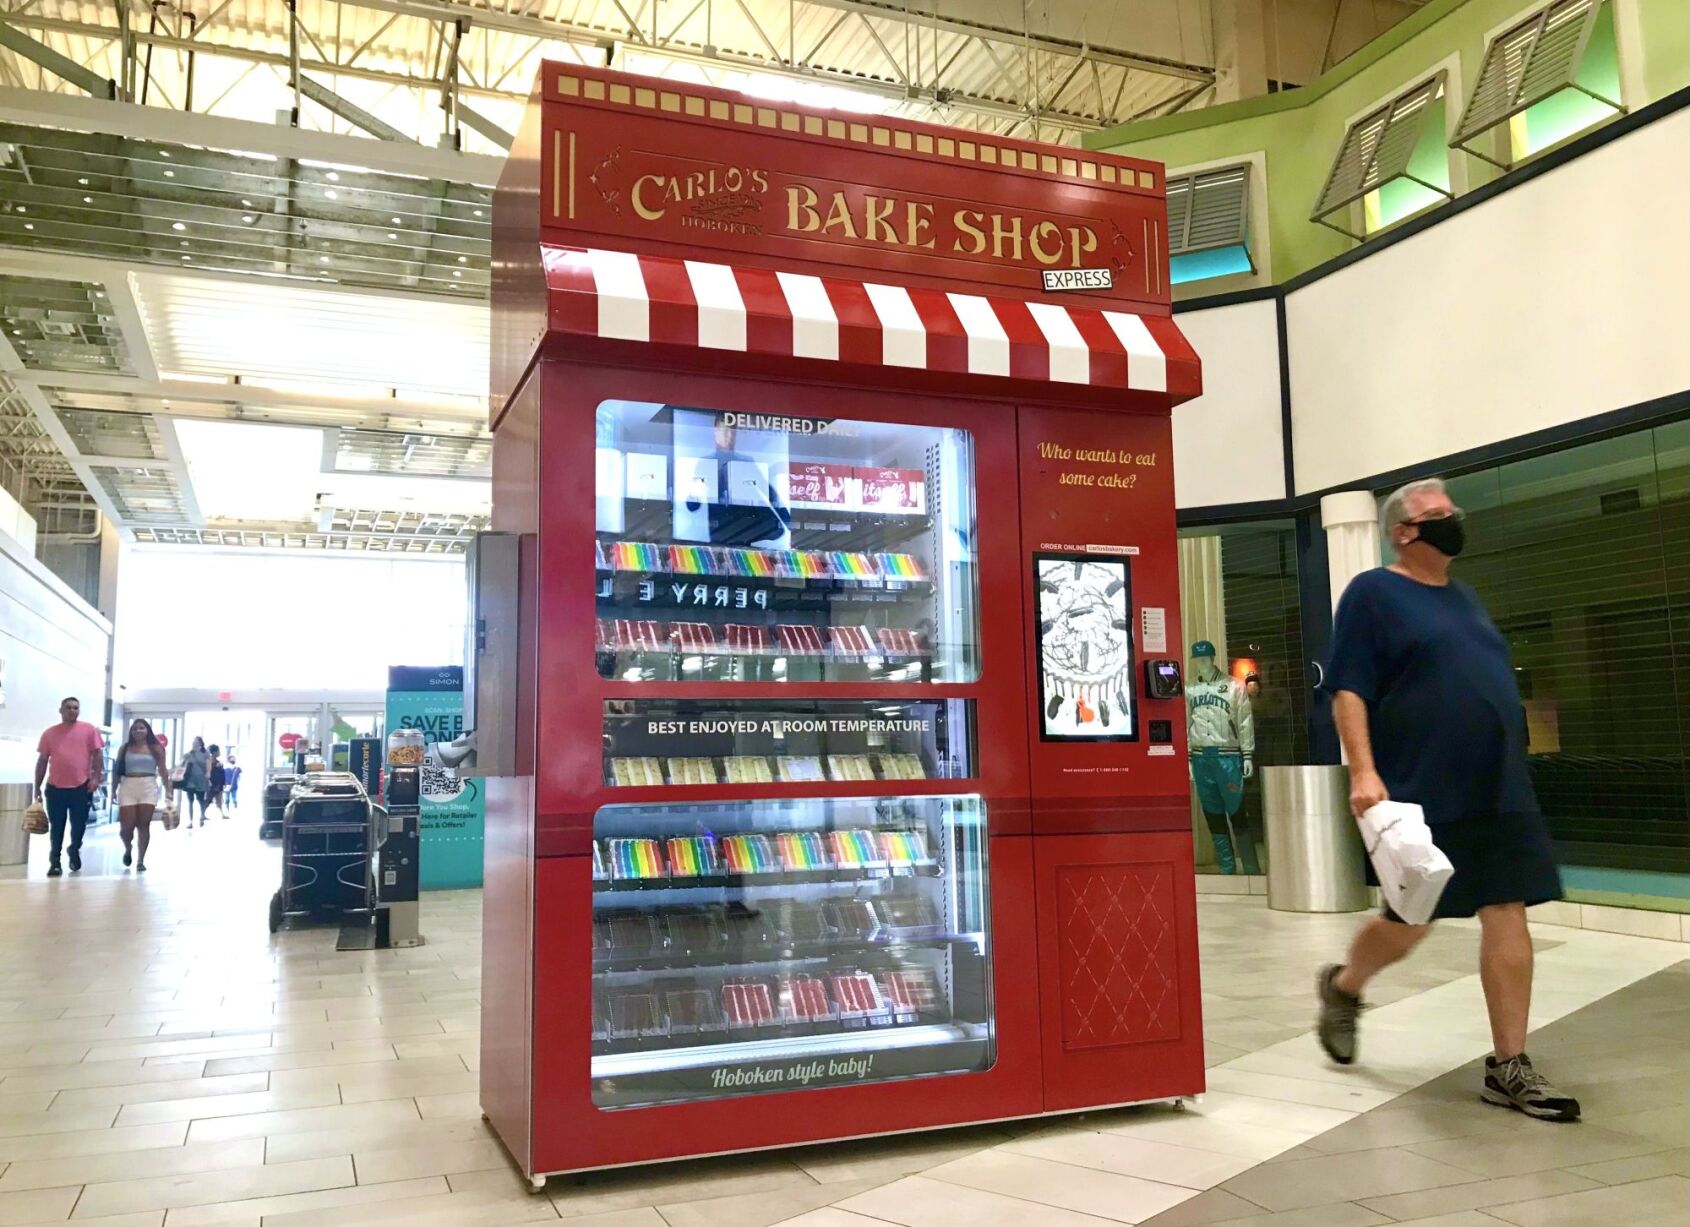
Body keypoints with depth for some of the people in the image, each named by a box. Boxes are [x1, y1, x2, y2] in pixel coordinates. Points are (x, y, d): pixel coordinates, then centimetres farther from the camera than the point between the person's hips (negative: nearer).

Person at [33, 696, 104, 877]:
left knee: (79, 825, 6)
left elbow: (97, 754, 1)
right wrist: (38, 787, 8)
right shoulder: (49, 733, 8)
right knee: (56, 827, 4)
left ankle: (74, 851, 31)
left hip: (81, 787, -1)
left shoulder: (89, 730, 3)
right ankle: (55, 862, 10)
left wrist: (96, 777, -10)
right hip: (55, 787, 1)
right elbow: (42, 761, 11)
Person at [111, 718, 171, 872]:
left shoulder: (156, 748, 5)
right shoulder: (124, 748, 9)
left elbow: (163, 771, 3)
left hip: (148, 788, -1)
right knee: (126, 826, -4)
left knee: (144, 825, -2)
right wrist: (113, 790, 4)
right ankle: (128, 848, 29)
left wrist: (168, 791, -2)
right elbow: (117, 770, 9)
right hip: (128, 788, 1)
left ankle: (140, 860, 3)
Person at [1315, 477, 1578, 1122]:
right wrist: (1363, 771, -22)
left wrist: (1508, 772, 22)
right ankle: (1343, 986, 33)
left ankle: (1509, 1067, 10)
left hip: (1500, 790, 7)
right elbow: (1348, 689, -12)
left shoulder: (1463, 595, 17)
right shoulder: (1373, 593, -5)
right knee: (1409, 923, 3)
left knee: (1508, 914, 1)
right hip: (1419, 792, -6)